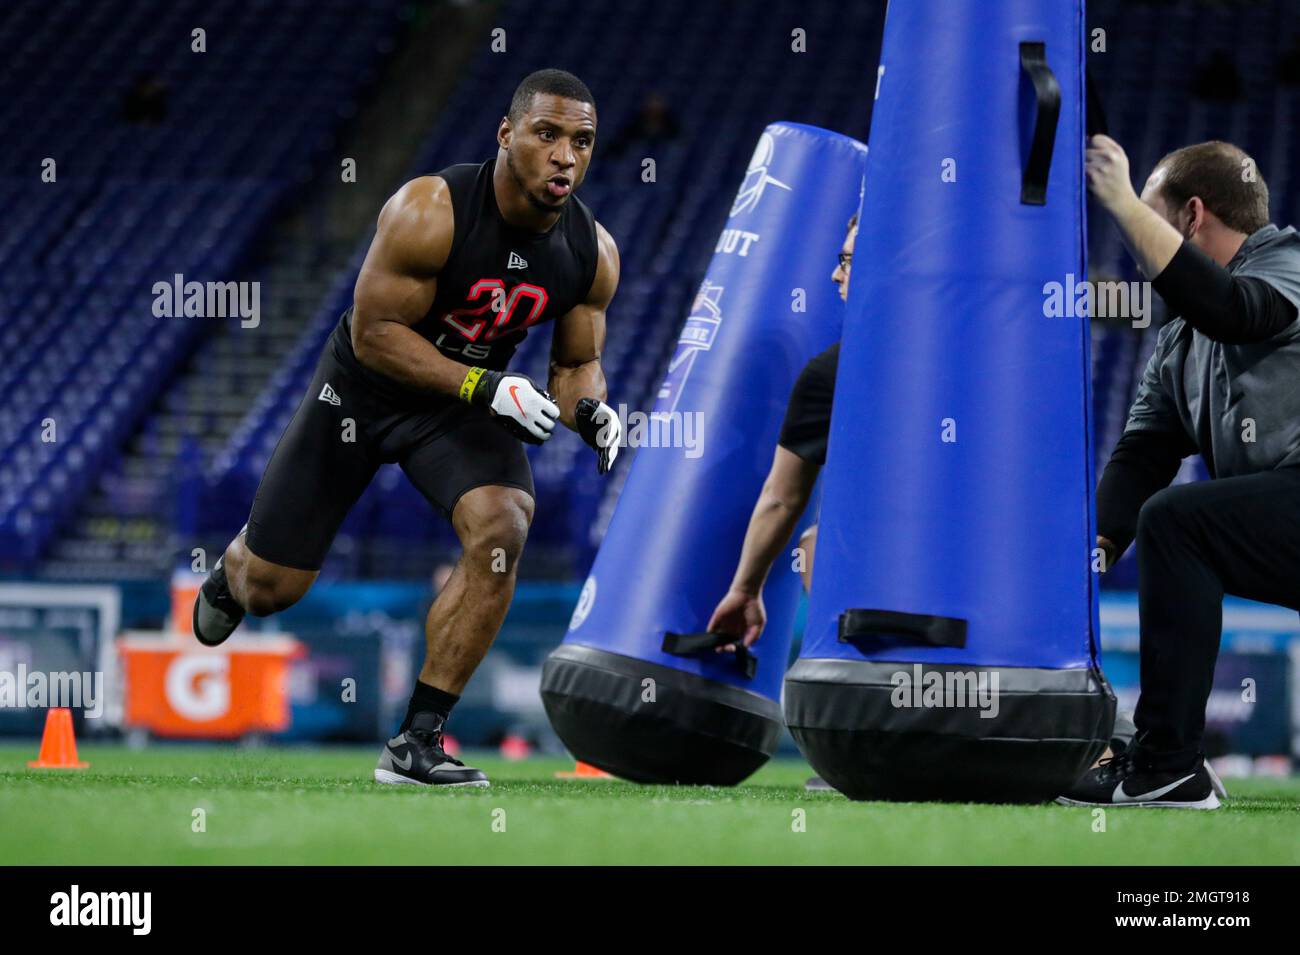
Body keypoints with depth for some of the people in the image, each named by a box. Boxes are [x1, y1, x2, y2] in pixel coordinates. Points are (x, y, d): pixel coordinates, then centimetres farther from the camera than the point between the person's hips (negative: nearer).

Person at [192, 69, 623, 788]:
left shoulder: (593, 253, -14)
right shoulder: (428, 212, -29)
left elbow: (576, 363, 2)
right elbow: (374, 334, -24)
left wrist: (591, 413, -21)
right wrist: (486, 386, -33)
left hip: (465, 403, 3)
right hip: (363, 386, -3)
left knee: (501, 531, -27)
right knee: (270, 586, 4)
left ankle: (416, 744, -17)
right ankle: (231, 578, 47)